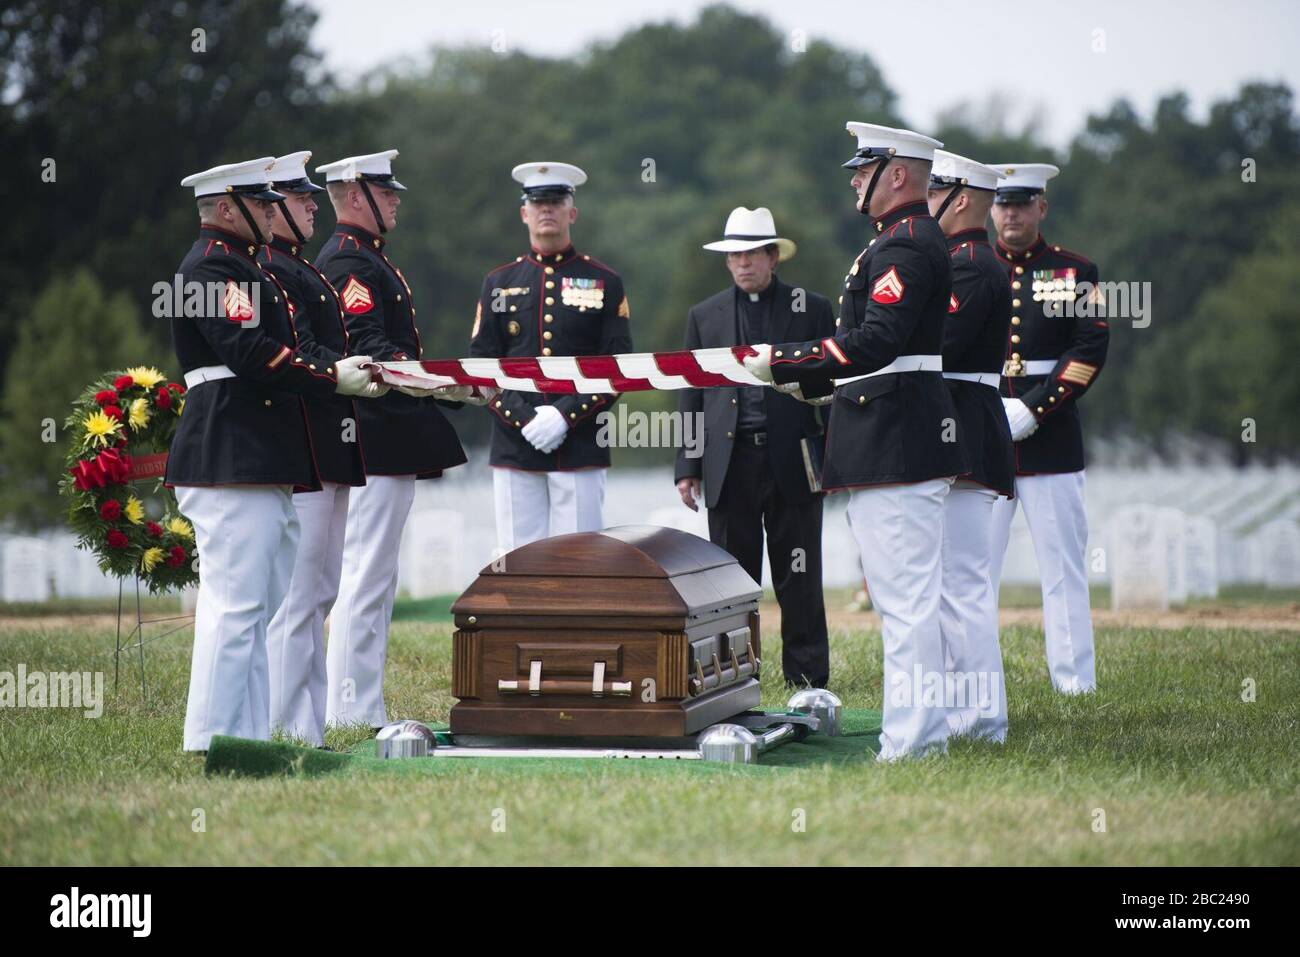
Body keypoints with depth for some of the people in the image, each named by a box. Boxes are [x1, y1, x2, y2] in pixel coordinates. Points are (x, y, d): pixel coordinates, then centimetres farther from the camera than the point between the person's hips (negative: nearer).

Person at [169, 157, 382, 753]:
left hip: (257, 465, 11)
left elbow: (273, 354, 22)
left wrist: (343, 371, 9)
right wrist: (334, 379, -12)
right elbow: (252, 354, -20)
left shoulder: (238, 264, 23)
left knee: (255, 607, 11)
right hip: (233, 463, -11)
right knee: (236, 603, -10)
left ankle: (247, 733, 15)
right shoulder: (213, 267, -10)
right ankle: (213, 737, -8)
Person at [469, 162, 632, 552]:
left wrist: (565, 416, -13)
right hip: (514, 447, 2)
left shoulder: (605, 282, 5)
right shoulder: (499, 282, 11)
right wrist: (524, 418, -10)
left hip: (581, 447, -2)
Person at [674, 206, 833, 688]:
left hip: (793, 464, -2)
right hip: (731, 464, 2)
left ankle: (807, 677, 7)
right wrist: (687, 467, 5)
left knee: (799, 578, 1)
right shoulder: (705, 316, 13)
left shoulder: (812, 309, 6)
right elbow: (691, 396, 12)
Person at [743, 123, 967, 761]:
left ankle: (910, 742, -7)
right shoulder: (908, 241, 19)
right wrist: (809, 380, 19)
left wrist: (784, 362, -20)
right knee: (905, 594, 14)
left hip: (895, 445, -11)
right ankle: (925, 730, 20)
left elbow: (875, 342, -26)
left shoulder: (905, 246, -15)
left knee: (904, 595, -9)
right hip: (894, 442, 11)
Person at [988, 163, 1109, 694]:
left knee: (1064, 566, 2)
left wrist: (1031, 410, -12)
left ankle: (1075, 684, 6)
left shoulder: (1074, 272, 8)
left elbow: (1089, 352, -2)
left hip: (1052, 441, 0)